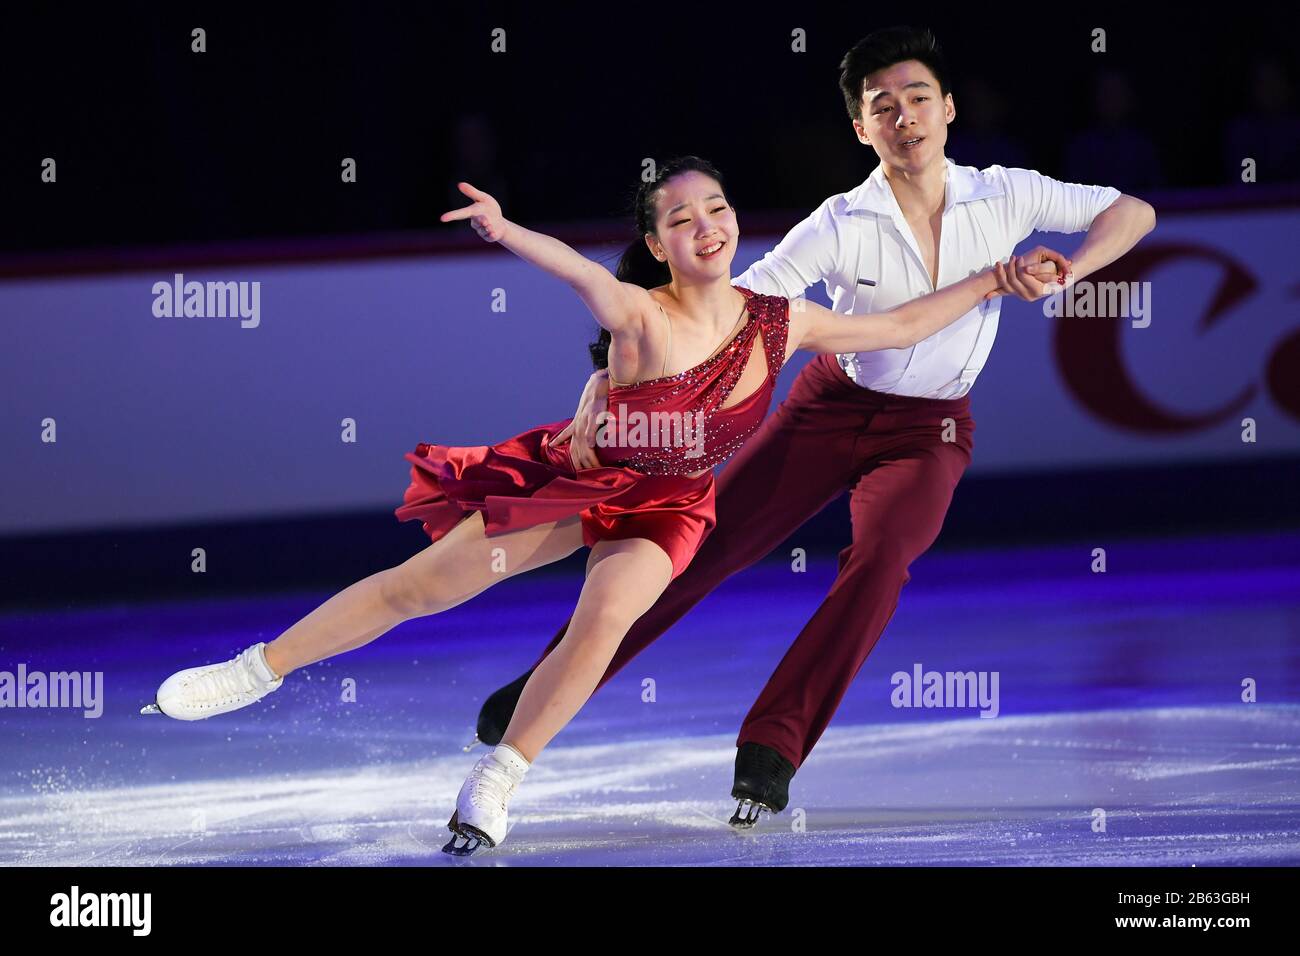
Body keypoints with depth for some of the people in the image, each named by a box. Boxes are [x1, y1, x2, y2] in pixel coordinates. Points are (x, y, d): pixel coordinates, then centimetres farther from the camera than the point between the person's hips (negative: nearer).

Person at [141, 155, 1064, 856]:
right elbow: (578, 270, -49)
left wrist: (994, 281, -6)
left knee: (605, 621, -27)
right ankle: (255, 672, 14)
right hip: (578, 476, -2)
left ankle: (495, 784, -13)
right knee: (415, 586, -2)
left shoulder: (779, 324, -14)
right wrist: (506, 231, -69)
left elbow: (899, 325, -2)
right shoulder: (639, 315, -27)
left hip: (667, 508, 2)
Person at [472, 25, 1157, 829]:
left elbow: (1133, 213, -1)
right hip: (832, 406, 0)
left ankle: (773, 748, -24)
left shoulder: (1006, 197, -9)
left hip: (930, 431, 0)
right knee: (703, 547, -4)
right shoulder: (842, 227, -17)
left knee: (880, 554, -28)